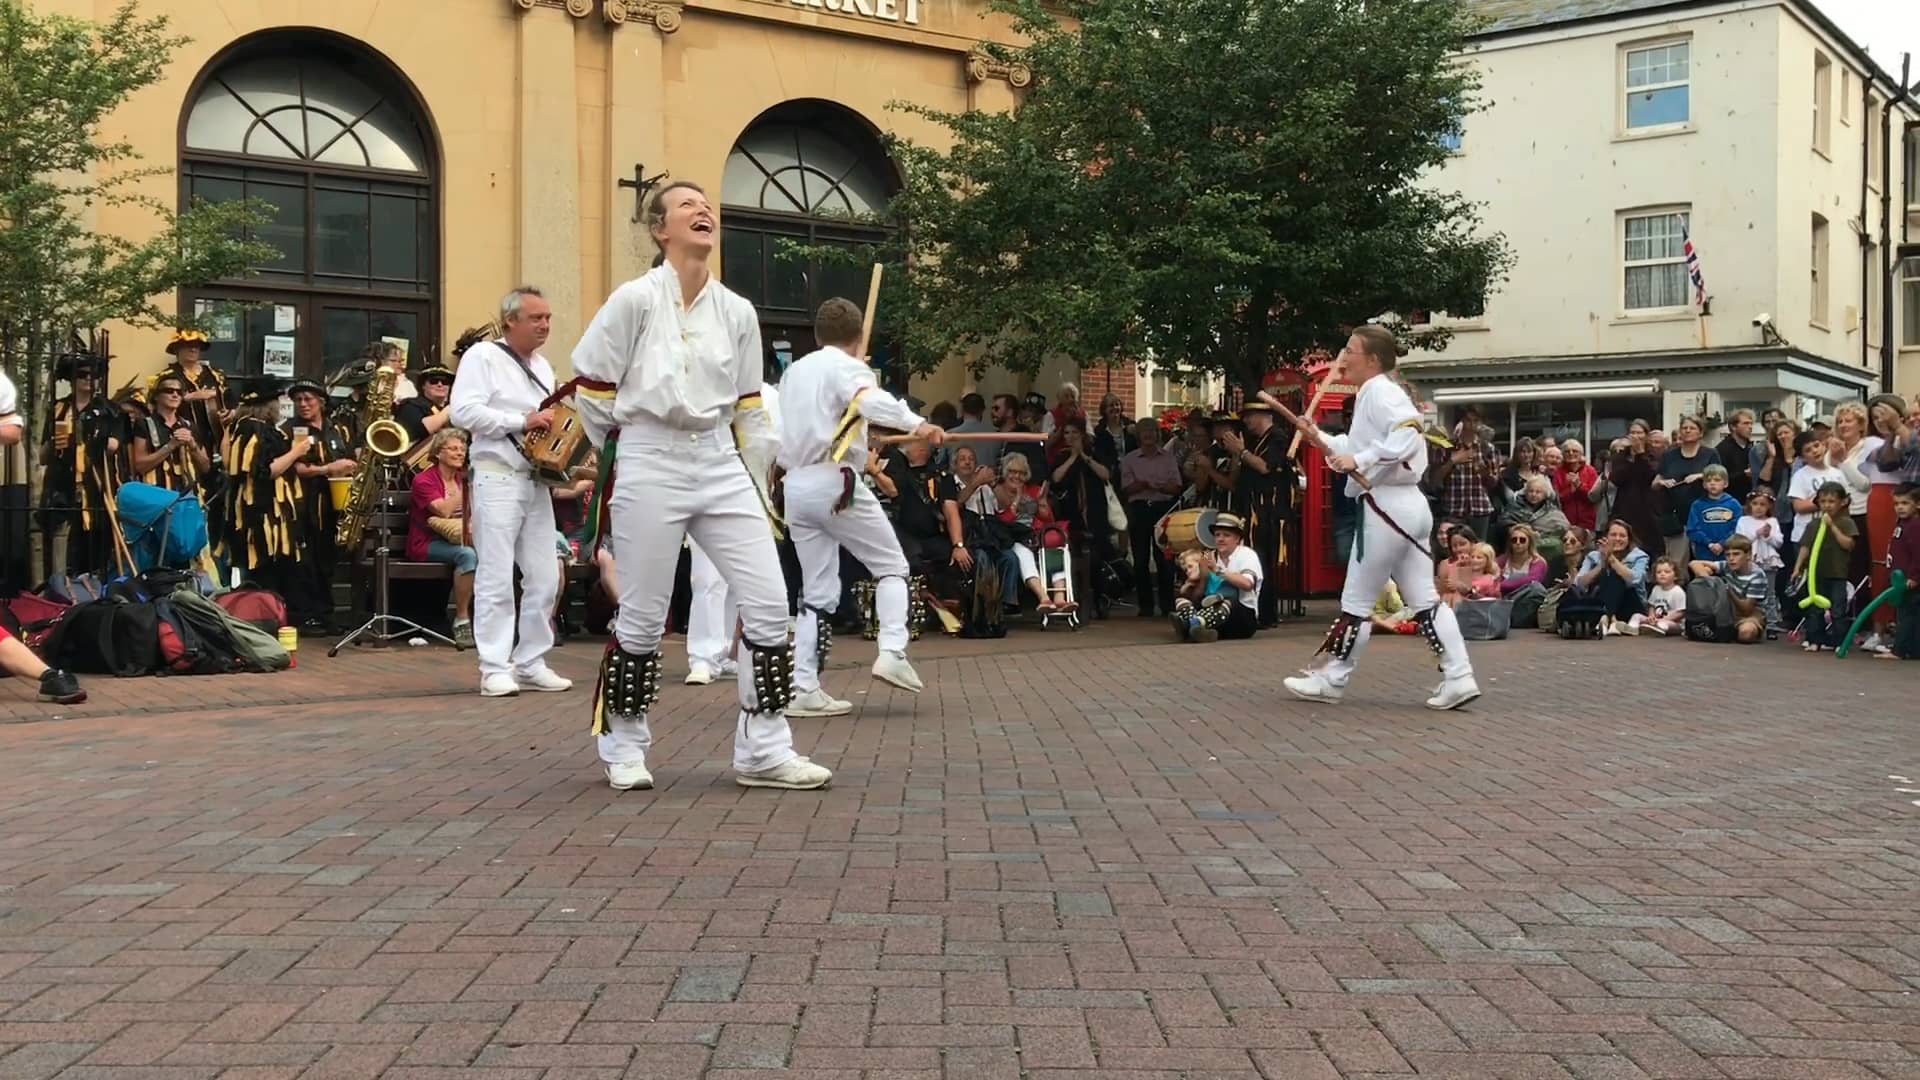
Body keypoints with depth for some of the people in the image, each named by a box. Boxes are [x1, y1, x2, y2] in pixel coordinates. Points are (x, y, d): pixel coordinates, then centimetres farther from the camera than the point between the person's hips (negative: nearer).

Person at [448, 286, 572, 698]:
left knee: (545, 578, 5)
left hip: (536, 480, 7)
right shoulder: (483, 356, -3)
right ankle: (495, 668, -3)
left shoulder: (542, 366, 20)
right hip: (497, 479, -7)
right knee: (497, 578, -6)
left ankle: (531, 663, 13)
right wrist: (522, 421, -19)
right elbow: (463, 411, -15)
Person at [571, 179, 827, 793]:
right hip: (651, 468, -4)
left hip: (721, 466, 4)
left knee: (769, 603, -3)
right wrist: (627, 454, 6)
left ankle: (764, 749, 8)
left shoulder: (737, 311, 8)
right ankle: (624, 747, 23)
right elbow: (590, 385, 0)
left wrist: (757, 486, 12)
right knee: (643, 618, 3)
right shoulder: (635, 299, -5)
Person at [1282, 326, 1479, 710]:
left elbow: (1409, 434, -29)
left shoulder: (1379, 391, -13)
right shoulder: (1375, 393, 19)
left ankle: (1332, 679, 12)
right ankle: (1458, 678, 6)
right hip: (1406, 506, 11)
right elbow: (1366, 450, 27)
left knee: (1357, 599, 1)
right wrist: (1321, 439, 17)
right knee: (1424, 599, 8)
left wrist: (1359, 461, -29)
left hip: (1387, 508, -11)